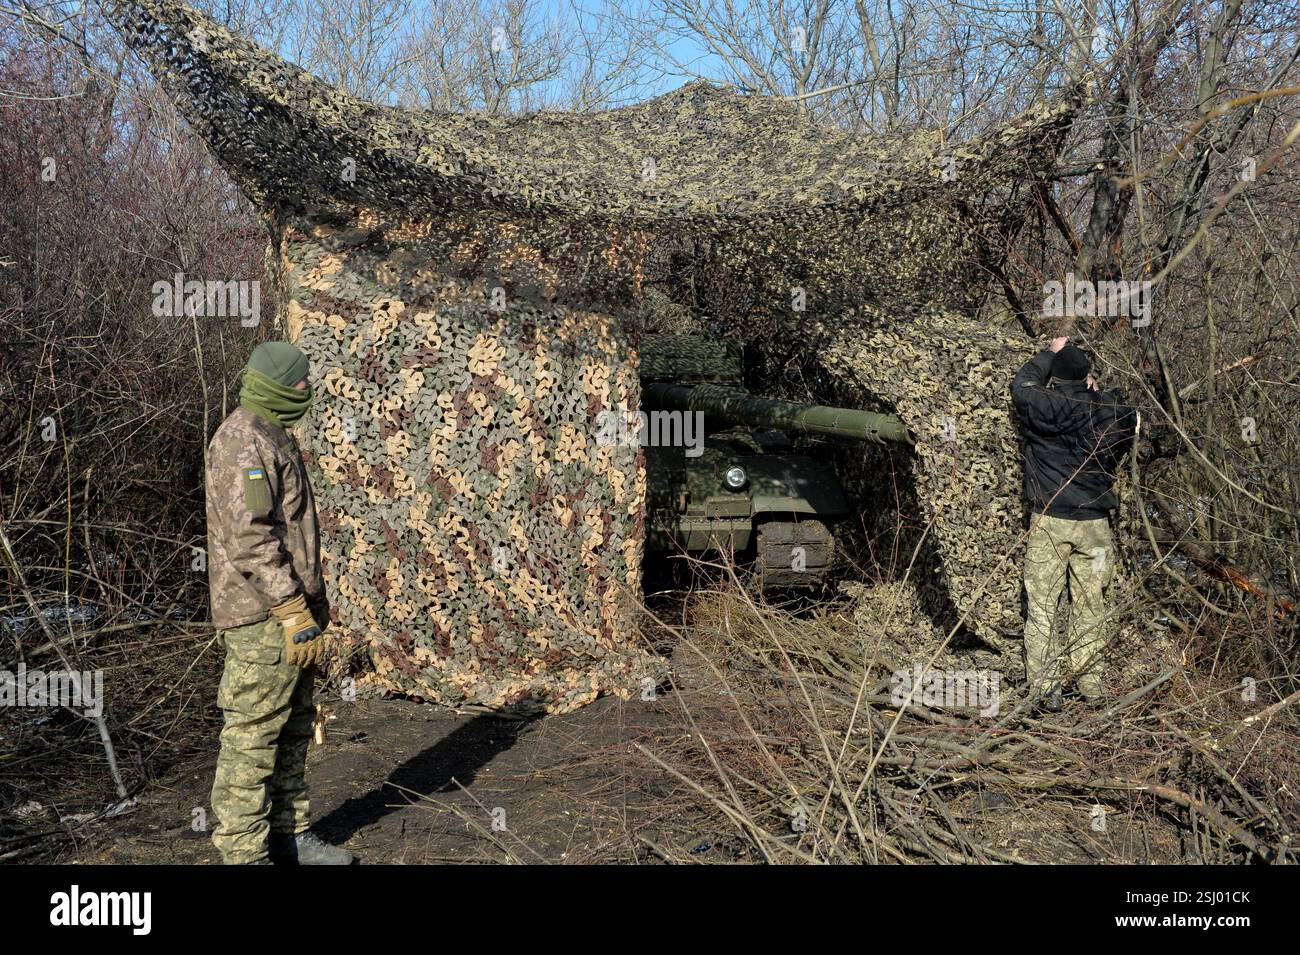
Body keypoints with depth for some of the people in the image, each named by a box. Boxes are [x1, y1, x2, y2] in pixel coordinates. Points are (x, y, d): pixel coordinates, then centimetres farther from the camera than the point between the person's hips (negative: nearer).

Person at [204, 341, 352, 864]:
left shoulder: (274, 437, 17)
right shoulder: (245, 441, -15)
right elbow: (249, 536, -23)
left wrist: (311, 603, 22)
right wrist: (293, 611, -23)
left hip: (289, 611, 10)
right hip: (262, 620, -10)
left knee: (293, 730, 16)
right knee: (252, 735, -3)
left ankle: (290, 835, 27)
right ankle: (243, 850, 6)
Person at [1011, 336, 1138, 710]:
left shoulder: (1041, 406, -8)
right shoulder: (1111, 412, -1)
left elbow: (1021, 384, 14)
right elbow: (1132, 423, 22)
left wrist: (1048, 354, 25)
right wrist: (1095, 392, 26)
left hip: (1049, 520, -2)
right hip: (1095, 523, 3)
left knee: (1041, 605, 3)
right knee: (1090, 605, 11)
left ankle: (1045, 688, 1)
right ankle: (1090, 685, 18)